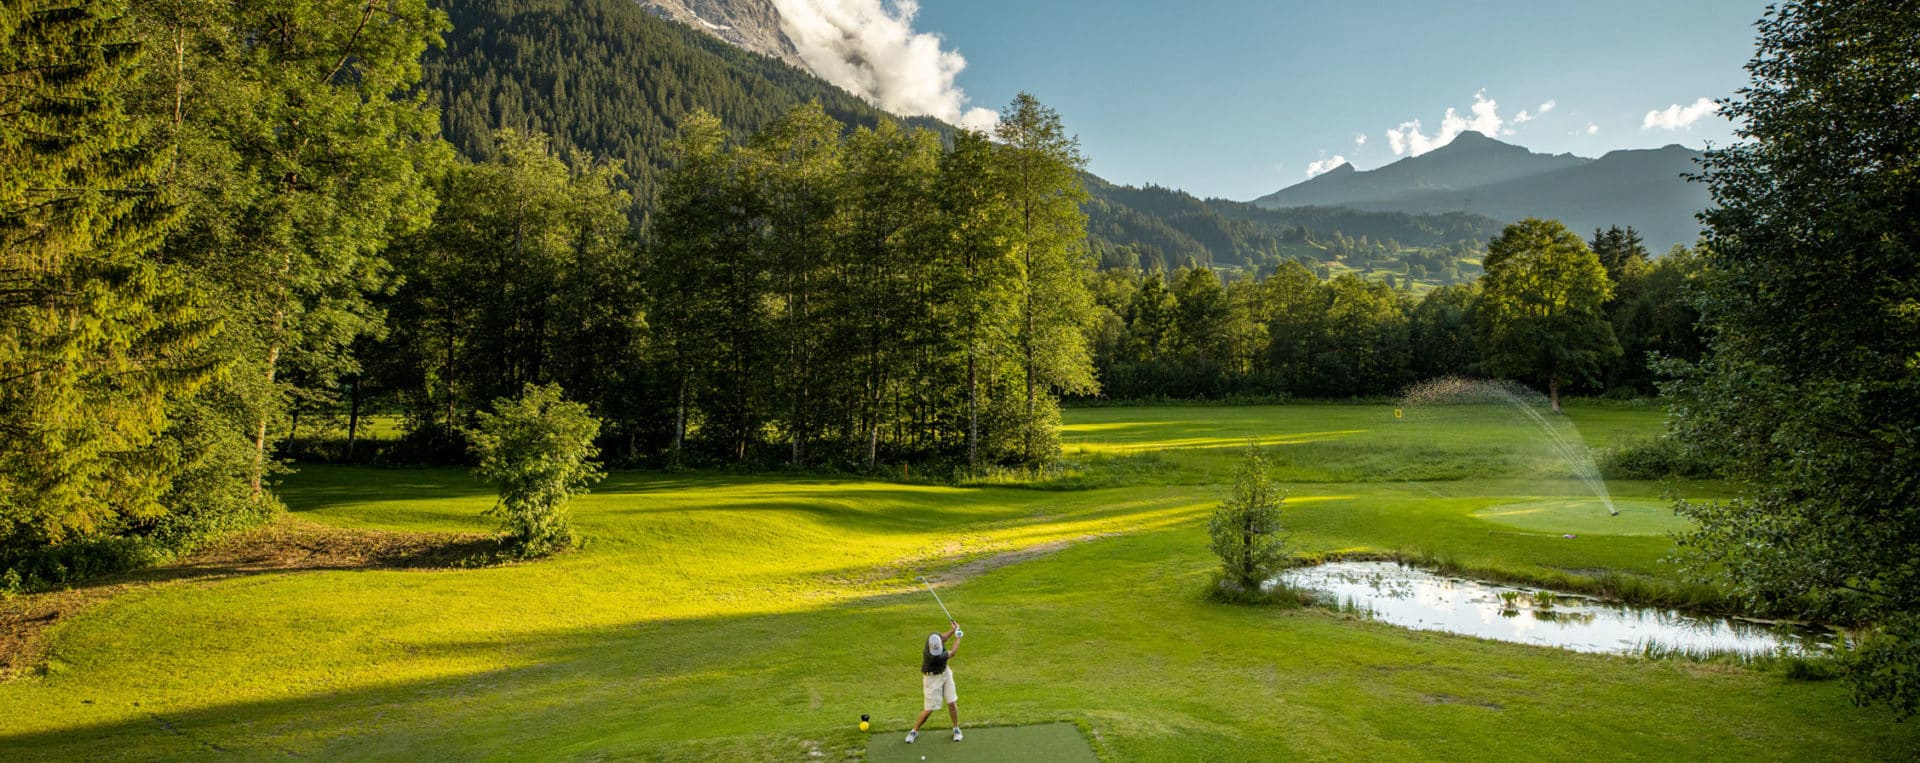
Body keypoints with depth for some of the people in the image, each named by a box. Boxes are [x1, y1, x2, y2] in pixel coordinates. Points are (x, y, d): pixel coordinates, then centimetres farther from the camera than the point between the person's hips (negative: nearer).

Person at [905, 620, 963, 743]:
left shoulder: (934, 638, -22)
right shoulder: (929, 655, -38)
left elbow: (943, 640, 7)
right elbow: (952, 653, -23)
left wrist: (952, 630, -9)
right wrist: (958, 637, -13)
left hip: (945, 673, 6)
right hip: (932, 678, -6)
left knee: (952, 702, 4)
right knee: (929, 709, 1)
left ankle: (956, 728, 24)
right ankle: (915, 731, 23)